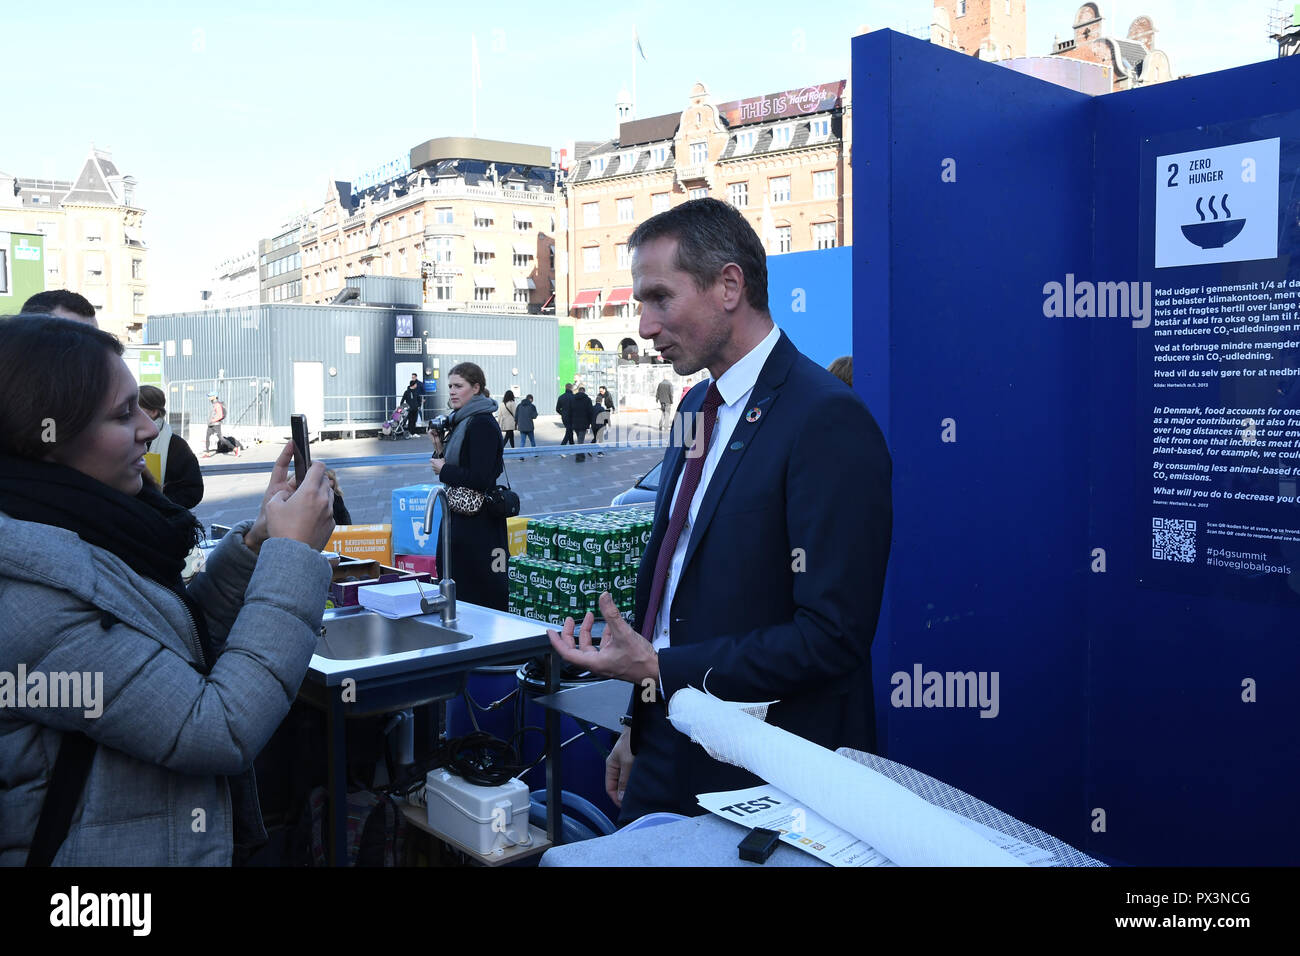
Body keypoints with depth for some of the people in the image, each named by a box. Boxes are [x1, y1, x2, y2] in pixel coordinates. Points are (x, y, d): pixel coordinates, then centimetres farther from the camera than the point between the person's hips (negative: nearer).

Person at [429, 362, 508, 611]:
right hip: (460, 517, 10)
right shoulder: (460, 421, 14)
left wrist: (443, 470, -11)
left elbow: (480, 479, -23)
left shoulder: (482, 424, -16)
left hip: (477, 523, -10)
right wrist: (439, 448, 3)